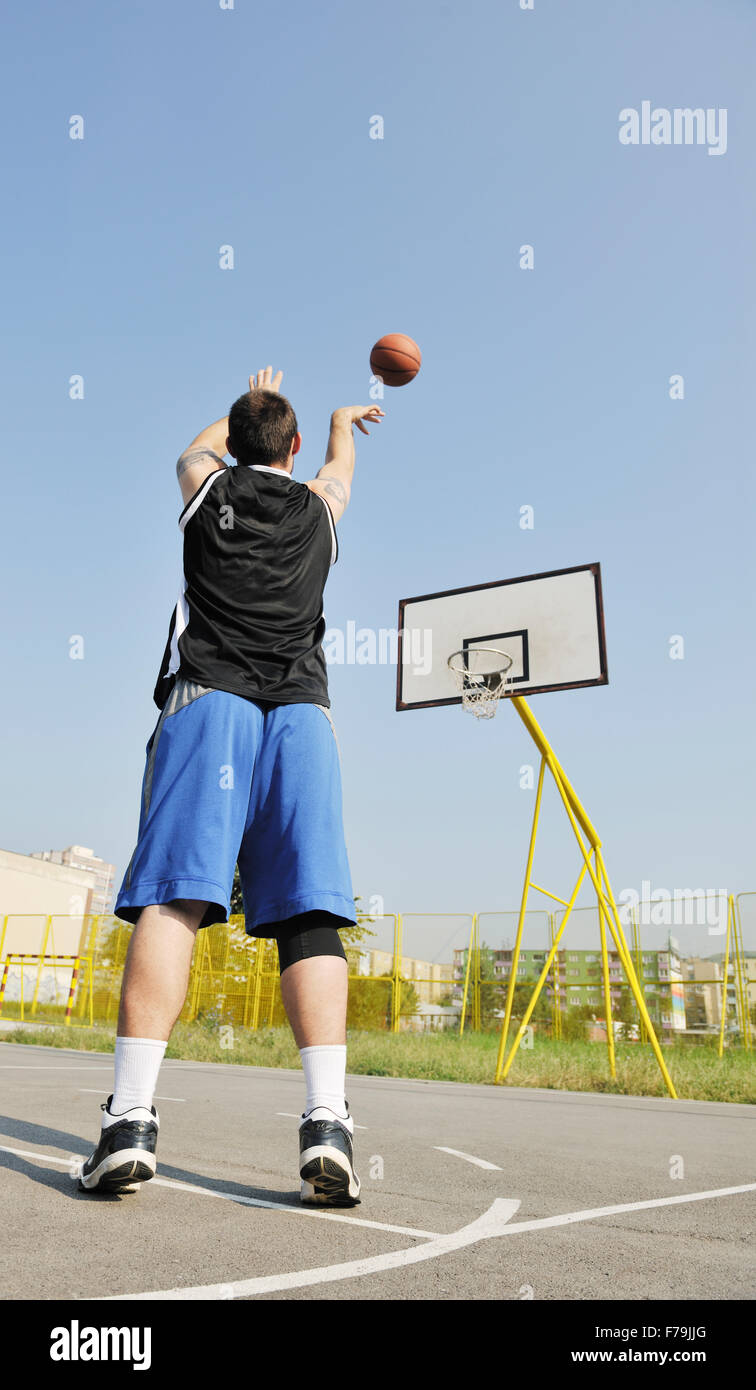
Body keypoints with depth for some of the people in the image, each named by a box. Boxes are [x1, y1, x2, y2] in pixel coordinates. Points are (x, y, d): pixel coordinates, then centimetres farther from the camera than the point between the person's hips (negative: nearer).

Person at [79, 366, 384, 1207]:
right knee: (307, 915, -8)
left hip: (209, 698, 0)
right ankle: (326, 1123, -17)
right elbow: (341, 466, 50)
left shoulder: (208, 488, 22)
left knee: (174, 896, -11)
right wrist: (345, 419, 73)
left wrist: (245, 406, 67)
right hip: (301, 708, 1)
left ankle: (130, 1118, -19)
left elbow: (196, 448, 48)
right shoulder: (318, 505, 24)